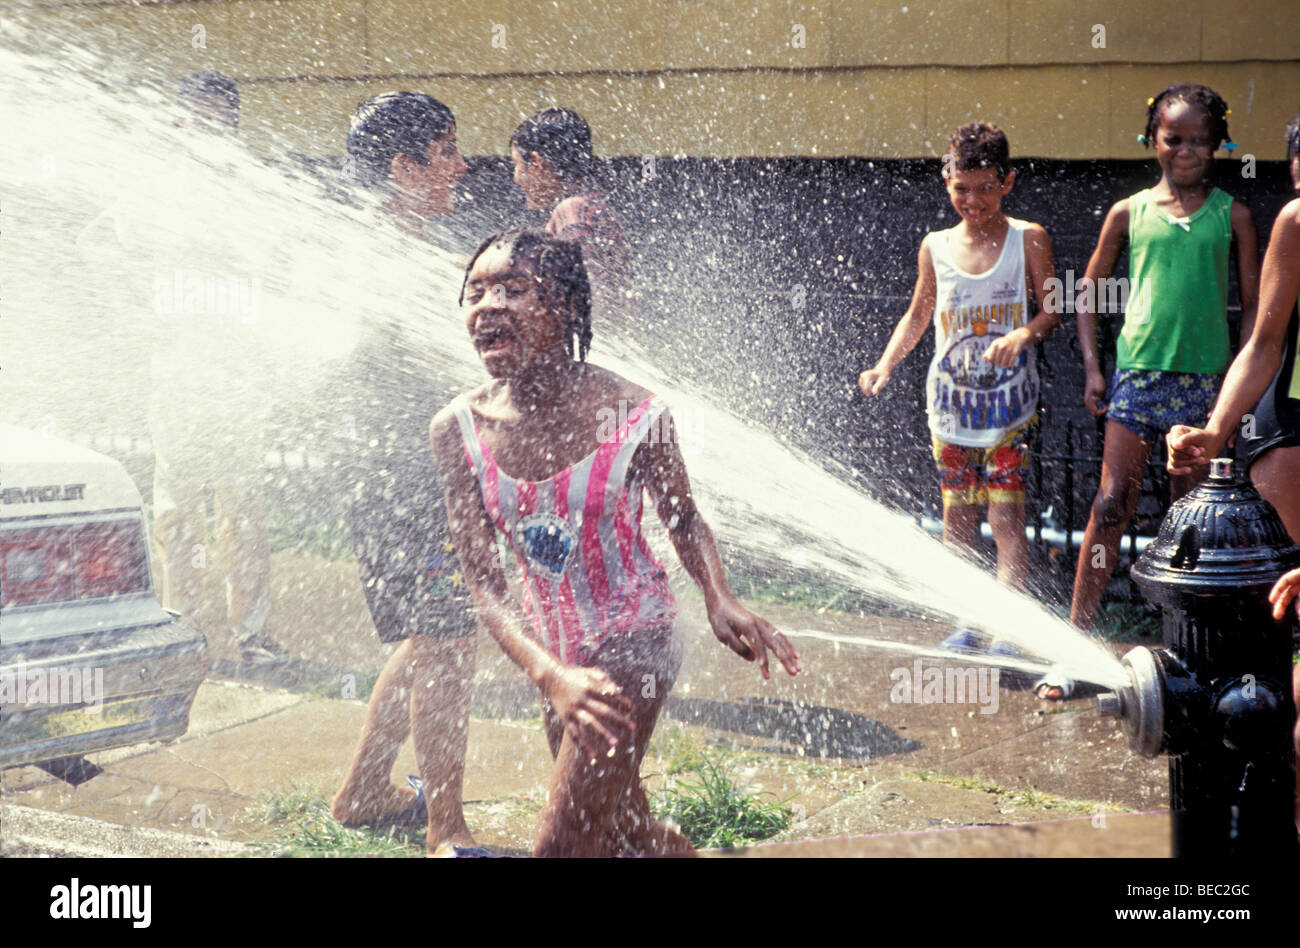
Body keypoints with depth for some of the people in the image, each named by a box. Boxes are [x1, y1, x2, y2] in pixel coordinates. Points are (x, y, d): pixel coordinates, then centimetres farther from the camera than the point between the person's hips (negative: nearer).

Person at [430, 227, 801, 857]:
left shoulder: (633, 415, -19)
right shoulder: (458, 431, -12)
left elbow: (681, 517, 1)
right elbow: (483, 583, -12)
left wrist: (719, 598, -17)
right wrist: (550, 674, -27)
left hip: (634, 642, -4)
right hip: (556, 656, 4)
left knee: (562, 846, -7)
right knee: (623, 833, 20)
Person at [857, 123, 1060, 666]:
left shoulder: (1027, 239, -1)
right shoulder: (936, 247, 7)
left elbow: (1052, 311, 0)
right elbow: (918, 316, 18)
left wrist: (1023, 335, -21)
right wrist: (885, 366, 6)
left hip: (1009, 399, -3)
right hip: (950, 398, 3)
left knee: (1006, 514, -10)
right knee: (957, 517, 6)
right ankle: (967, 623, 16)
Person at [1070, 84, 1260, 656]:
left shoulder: (1232, 216, 6)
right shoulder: (1130, 212, 6)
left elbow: (1253, 304, 9)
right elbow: (1089, 290, 14)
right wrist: (1091, 366, 6)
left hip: (1205, 377, 1)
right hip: (1138, 372, -1)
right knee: (1113, 502, -7)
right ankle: (1076, 632, -5)